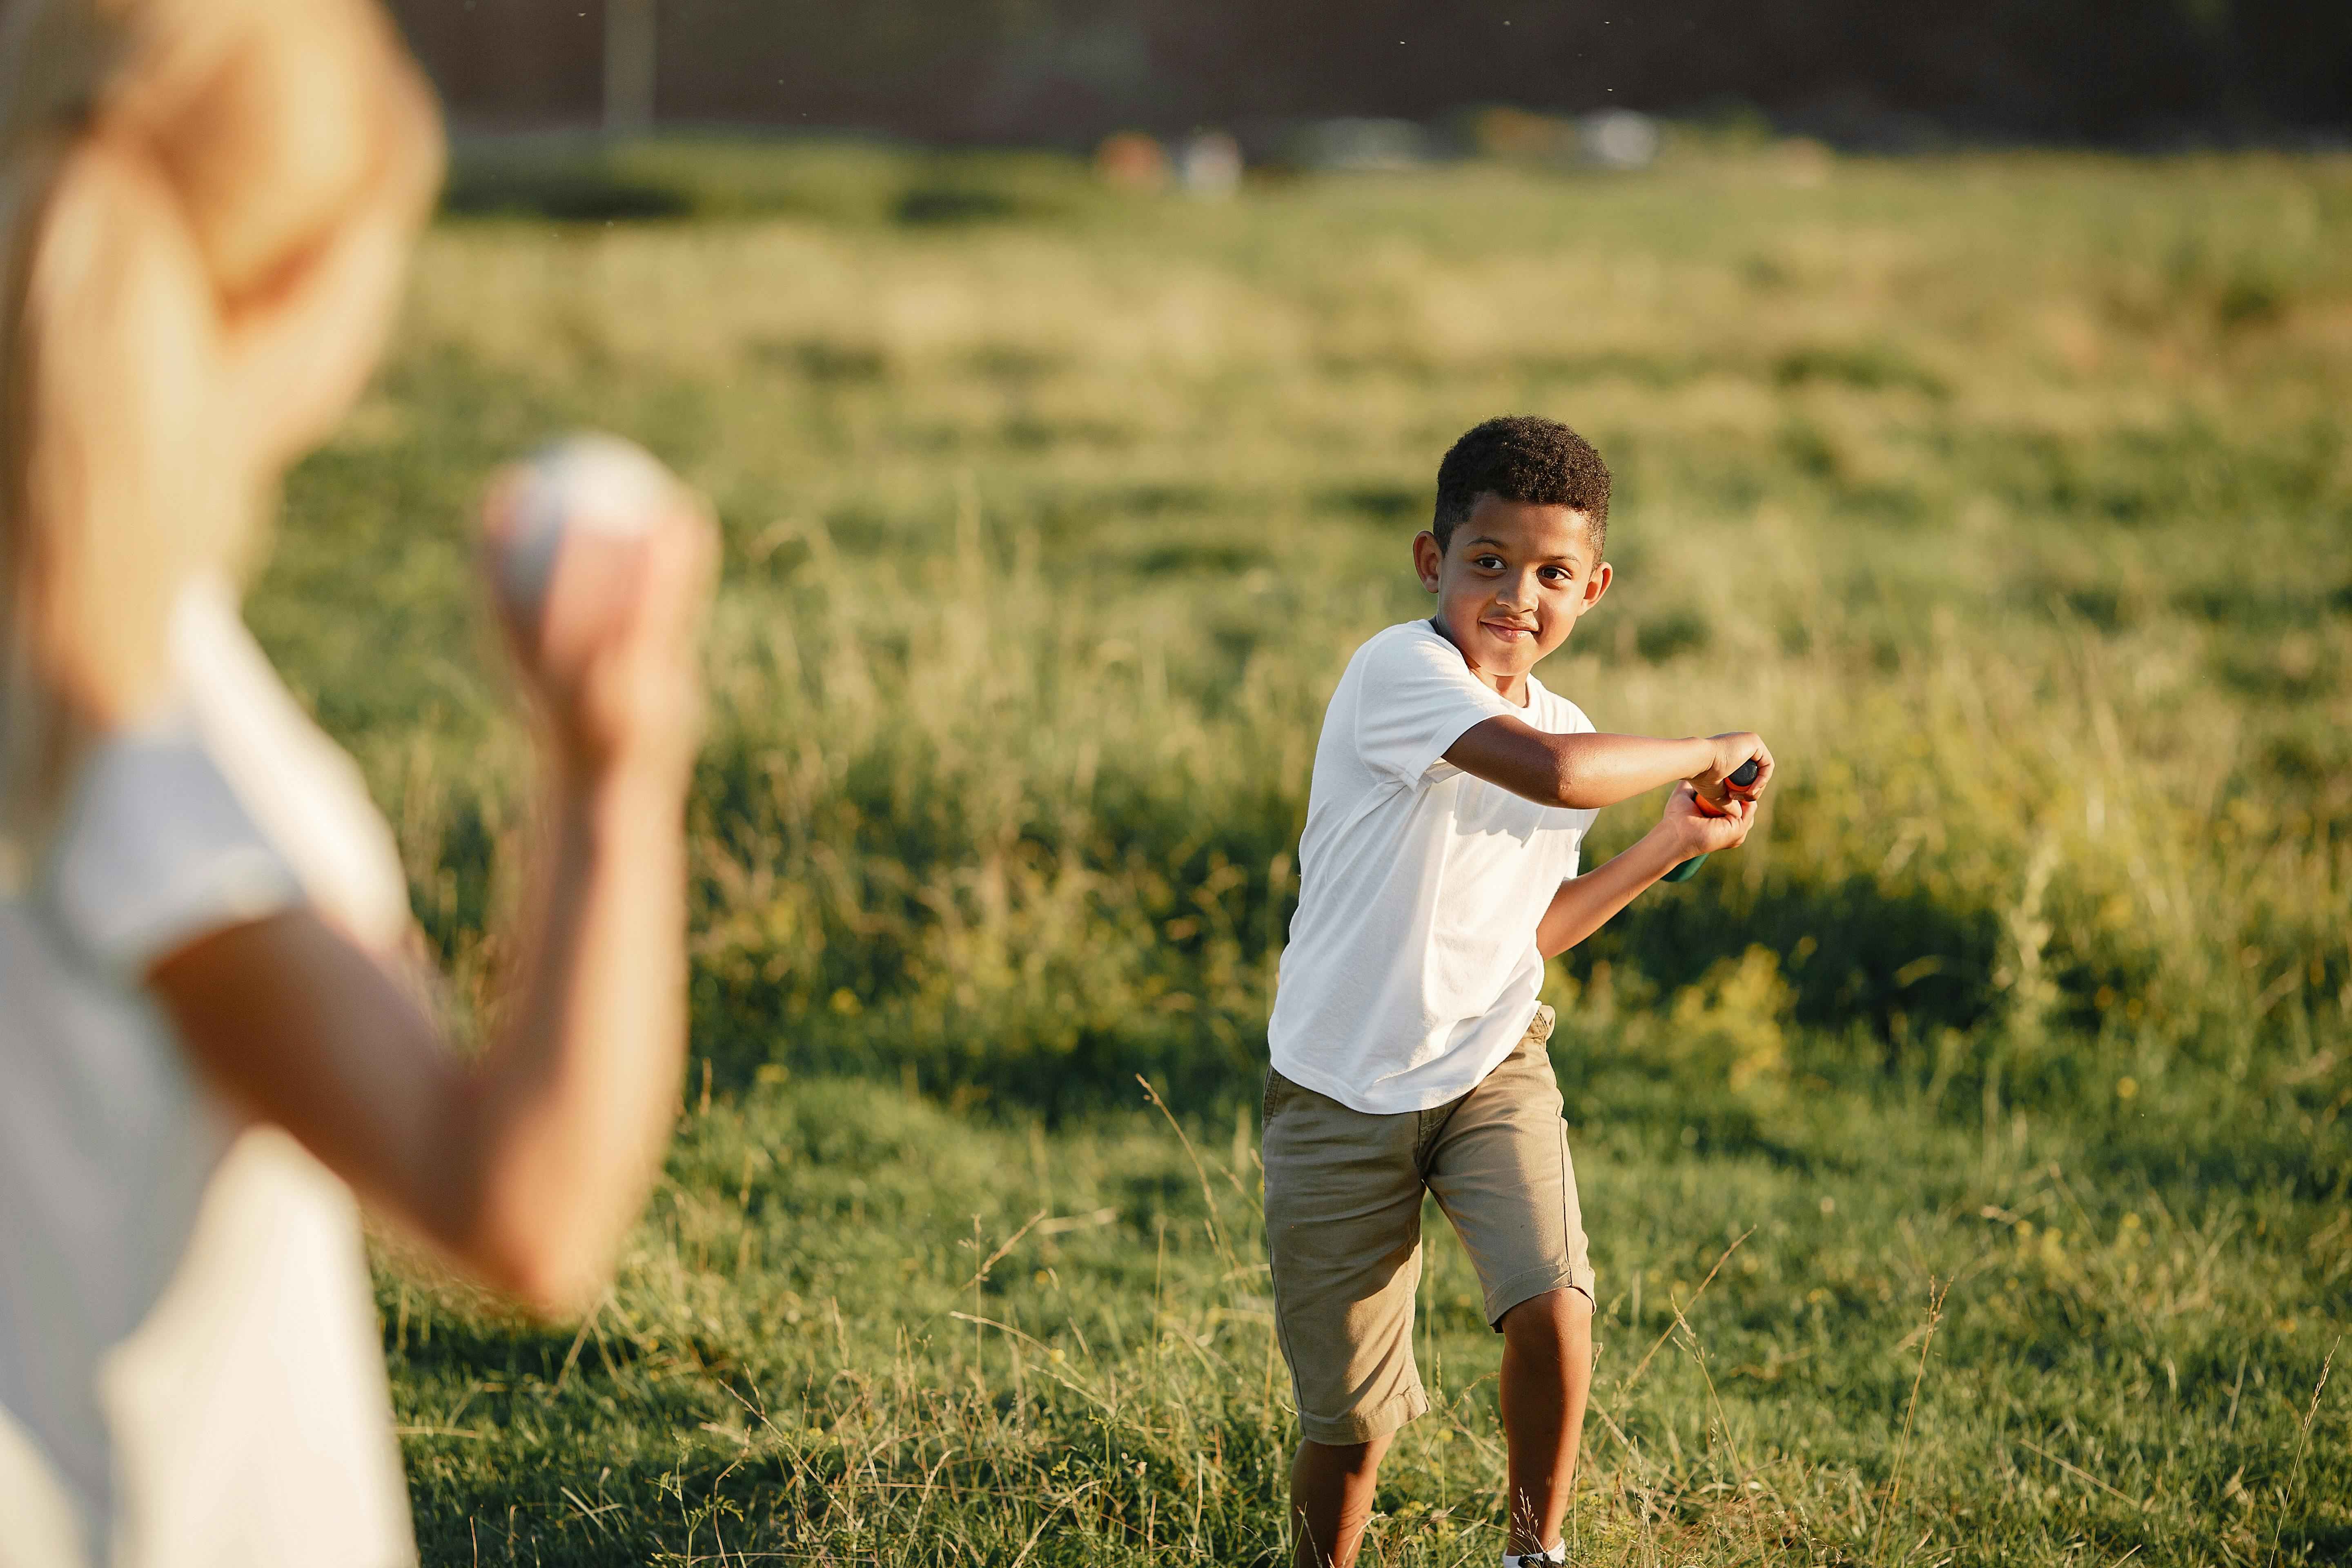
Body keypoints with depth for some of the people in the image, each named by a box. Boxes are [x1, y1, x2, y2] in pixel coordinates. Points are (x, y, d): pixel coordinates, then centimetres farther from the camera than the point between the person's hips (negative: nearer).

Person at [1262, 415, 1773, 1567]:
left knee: (1553, 1304, -20)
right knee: (1349, 1412, 2)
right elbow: (1552, 774, -35)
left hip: (1492, 1072, 4)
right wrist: (1702, 755, -20)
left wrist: (1675, 843, 13)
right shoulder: (1400, 672, -18)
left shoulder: (1566, 731, 6)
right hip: (1342, 1093, -4)